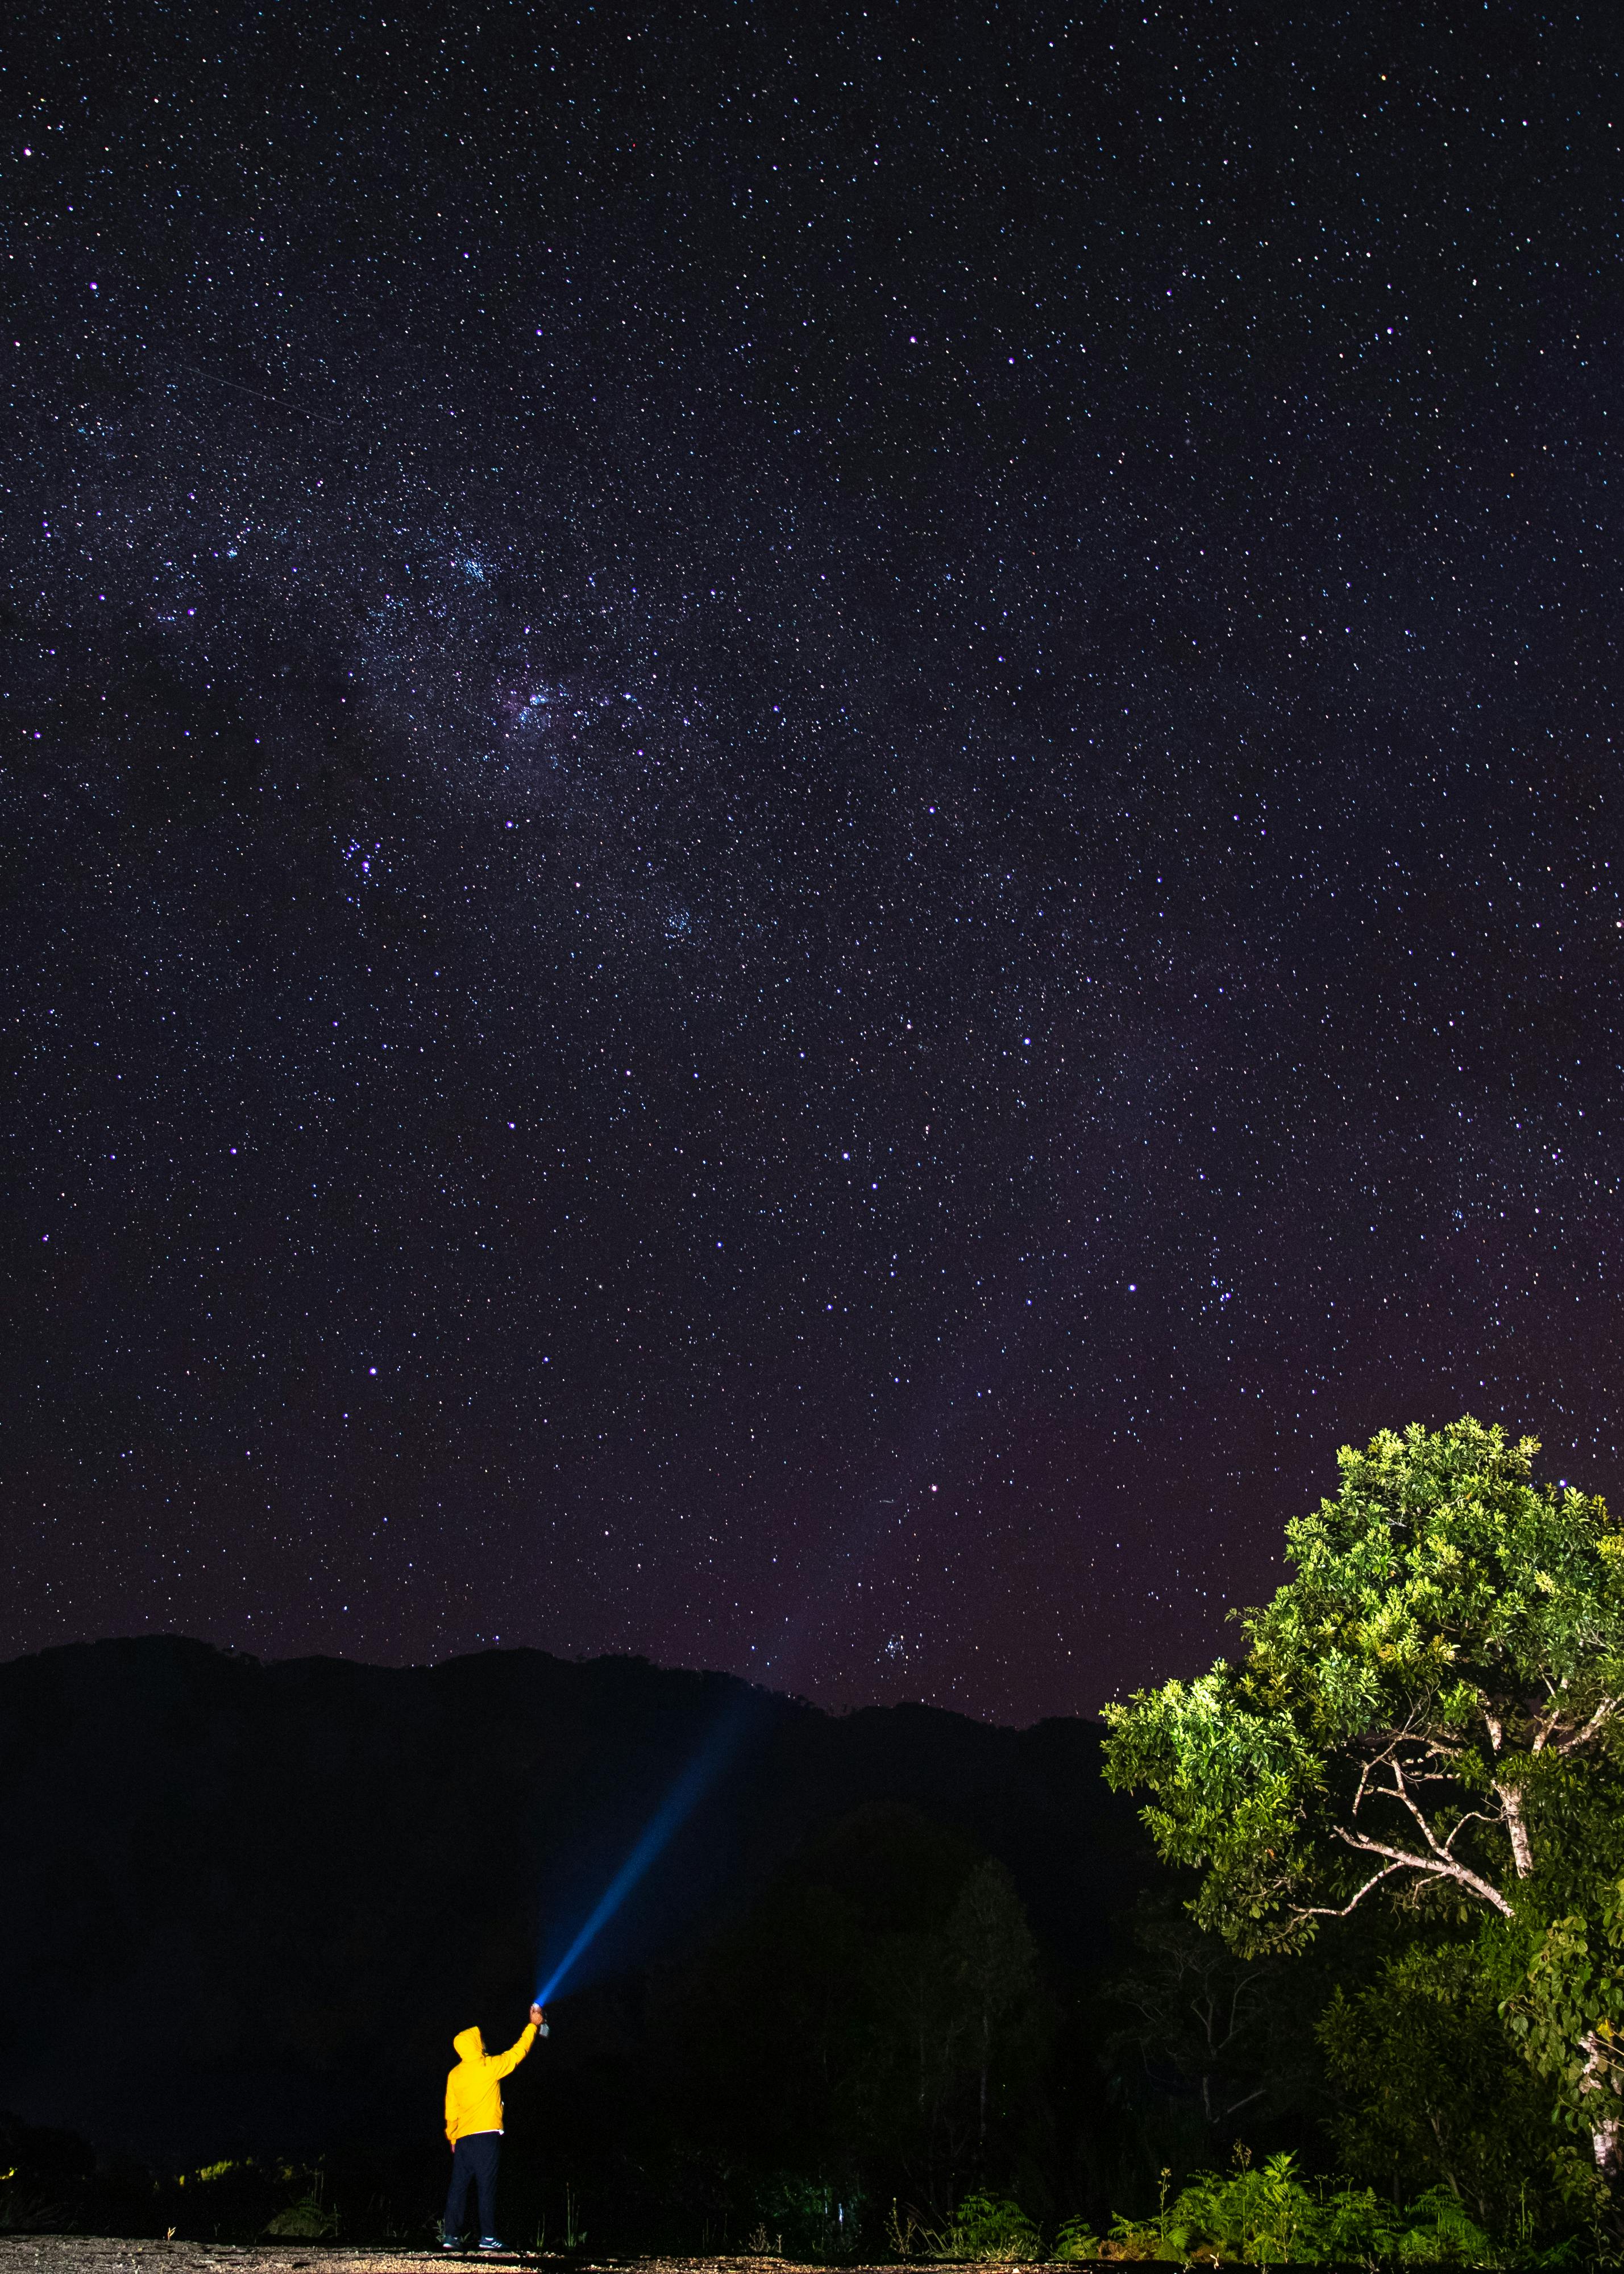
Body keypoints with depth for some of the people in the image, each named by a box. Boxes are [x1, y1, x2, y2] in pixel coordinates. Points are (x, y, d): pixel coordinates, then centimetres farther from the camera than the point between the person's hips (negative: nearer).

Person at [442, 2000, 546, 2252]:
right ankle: (488, 2237, -6)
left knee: (459, 2186, 5)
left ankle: (452, 2235, 0)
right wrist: (533, 2025, 15)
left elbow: (451, 2111, 15)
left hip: (462, 2137, 6)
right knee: (487, 2186, -4)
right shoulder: (488, 2066, -5)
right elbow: (517, 2052, 5)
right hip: (486, 2135, -5)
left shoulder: (455, 2074, 11)